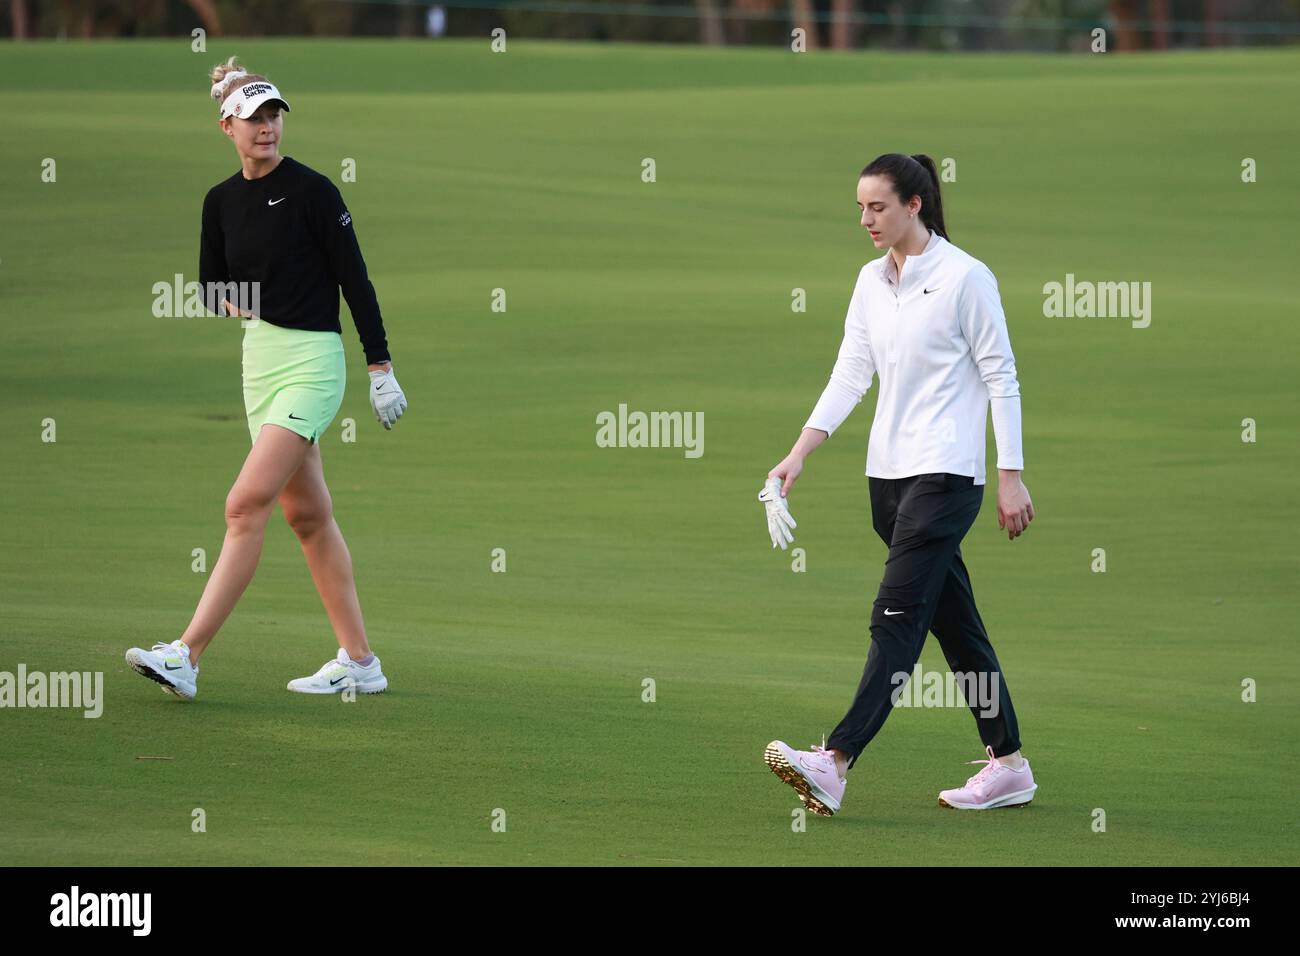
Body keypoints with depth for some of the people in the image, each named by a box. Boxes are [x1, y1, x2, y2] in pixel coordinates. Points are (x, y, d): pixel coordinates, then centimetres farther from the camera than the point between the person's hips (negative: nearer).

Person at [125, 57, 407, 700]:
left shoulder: (312, 190, -10)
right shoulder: (221, 201, 8)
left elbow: (355, 279, -8)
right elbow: (210, 283, 18)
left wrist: (380, 367, -8)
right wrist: (230, 301, -3)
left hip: (312, 361, -8)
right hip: (259, 358, 8)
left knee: (246, 505, -14)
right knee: (306, 513, 10)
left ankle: (186, 657, -17)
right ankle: (359, 662, 17)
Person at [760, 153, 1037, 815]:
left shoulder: (965, 277, -9)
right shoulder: (871, 281, 12)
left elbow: (1001, 379, -8)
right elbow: (850, 374, 9)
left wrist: (1011, 477, -11)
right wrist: (799, 454, -2)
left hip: (946, 472, -8)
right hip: (888, 470, 8)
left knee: (897, 616, -15)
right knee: (953, 621, 10)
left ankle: (834, 764, -25)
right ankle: (1007, 766, 17)